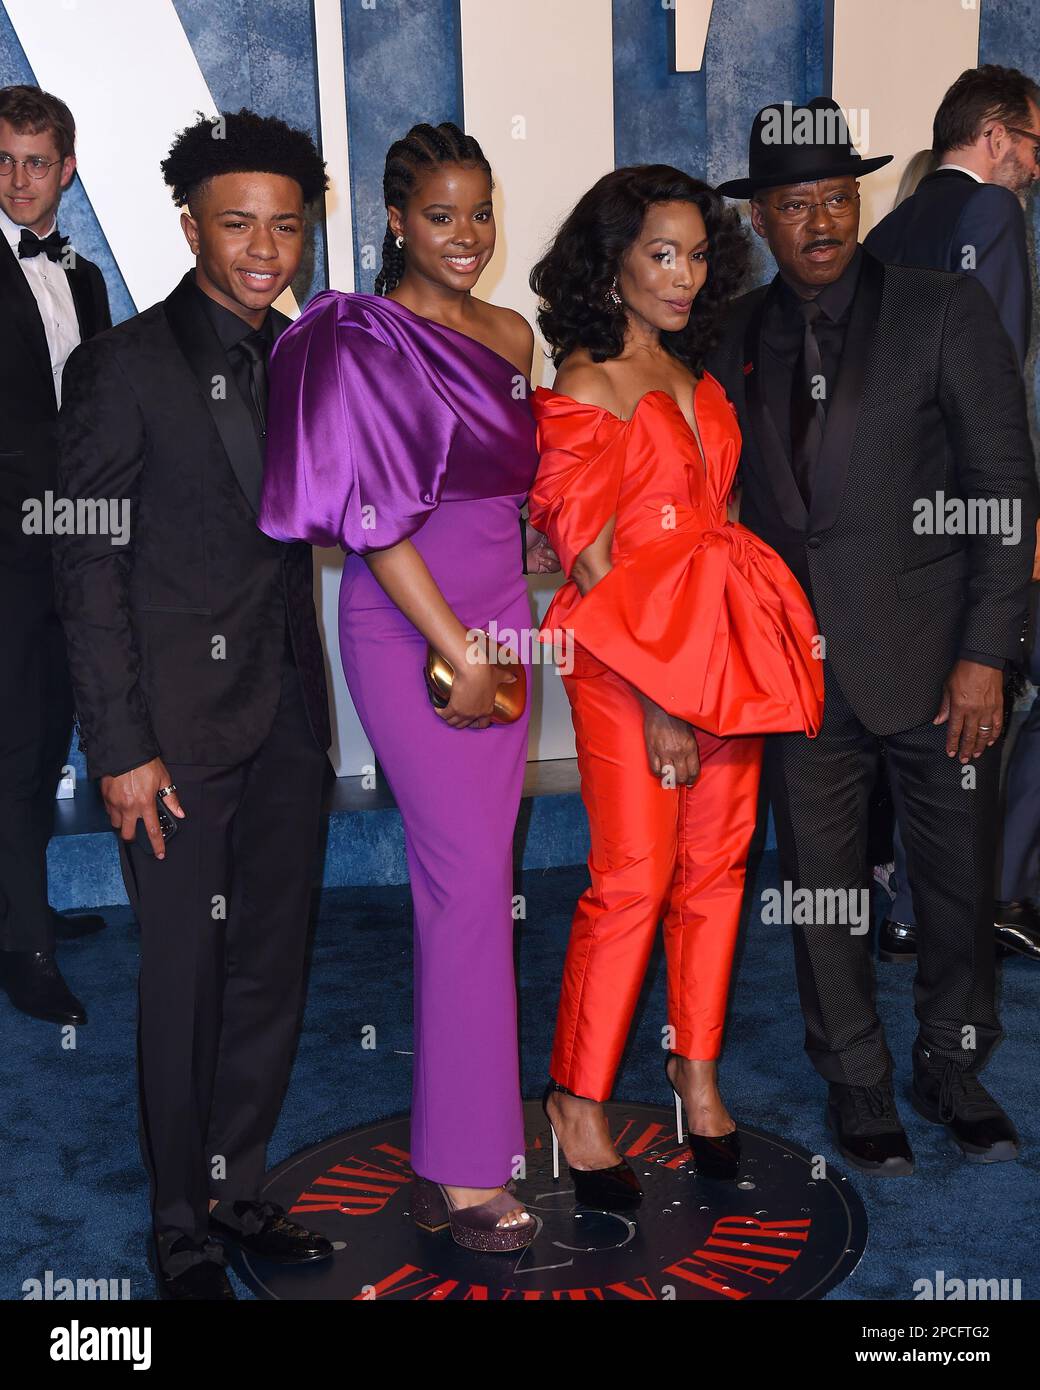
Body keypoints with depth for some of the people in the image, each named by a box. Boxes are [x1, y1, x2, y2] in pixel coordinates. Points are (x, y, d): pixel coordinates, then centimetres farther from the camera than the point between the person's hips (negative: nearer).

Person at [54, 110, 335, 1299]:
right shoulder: (123, 365, -7)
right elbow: (86, 569, -9)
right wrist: (121, 747, -13)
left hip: (286, 720, 5)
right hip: (178, 729, -5)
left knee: (273, 969, 12)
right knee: (185, 978, 5)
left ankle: (237, 1190, 30)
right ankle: (180, 1226, 24)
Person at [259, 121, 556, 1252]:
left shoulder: (509, 334, 13)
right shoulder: (361, 341, -8)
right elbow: (374, 514, -14)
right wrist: (457, 649, -15)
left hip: (501, 619, 6)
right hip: (408, 628, -6)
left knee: (473, 871, 9)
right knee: (470, 878, -7)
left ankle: (459, 1097, 22)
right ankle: (461, 1169, 3)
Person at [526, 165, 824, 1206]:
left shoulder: (694, 379, 15)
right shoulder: (584, 383, -7)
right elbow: (588, 552, -12)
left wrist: (751, 644, 9)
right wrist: (654, 703, -14)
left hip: (724, 642, 7)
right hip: (630, 650, -7)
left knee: (717, 862, 10)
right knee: (634, 879, -5)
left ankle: (697, 1072, 24)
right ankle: (576, 1101, 9)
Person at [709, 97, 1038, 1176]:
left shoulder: (945, 312, -4)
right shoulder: (737, 336, 6)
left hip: (932, 661, -2)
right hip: (799, 668, 2)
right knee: (819, 885, 9)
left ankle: (952, 1069, 33)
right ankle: (856, 1087, 29)